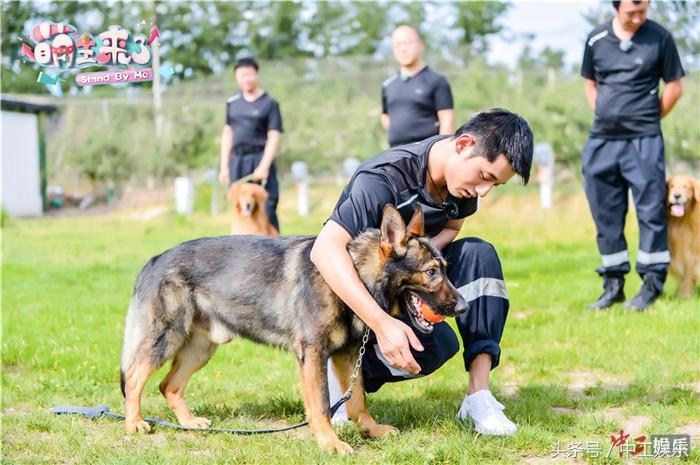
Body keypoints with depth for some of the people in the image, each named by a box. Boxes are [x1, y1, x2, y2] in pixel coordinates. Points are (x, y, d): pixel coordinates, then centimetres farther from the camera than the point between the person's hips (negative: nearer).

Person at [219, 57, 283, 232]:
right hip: (237, 159, 5)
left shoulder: (269, 103, -2)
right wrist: (224, 166, 13)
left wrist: (264, 166, -17)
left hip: (259, 158, -5)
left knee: (266, 209, -8)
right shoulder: (232, 102, 13)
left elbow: (274, 137, -7)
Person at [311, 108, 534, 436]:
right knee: (435, 345, -31)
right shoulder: (384, 178, -32)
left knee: (479, 254, -20)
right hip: (360, 286, -7)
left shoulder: (463, 176, -11)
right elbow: (325, 250, -41)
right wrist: (382, 322, -50)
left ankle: (479, 396, -20)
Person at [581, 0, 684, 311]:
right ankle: (613, 285, 18)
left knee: (650, 210, -2)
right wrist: (605, 117, 9)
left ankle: (652, 284, 7)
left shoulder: (660, 38, -4)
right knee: (605, 215, 8)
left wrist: (648, 120, 4)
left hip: (644, 141, -4)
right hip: (601, 141, 4)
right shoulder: (596, 39, 5)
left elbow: (674, 87, 3)